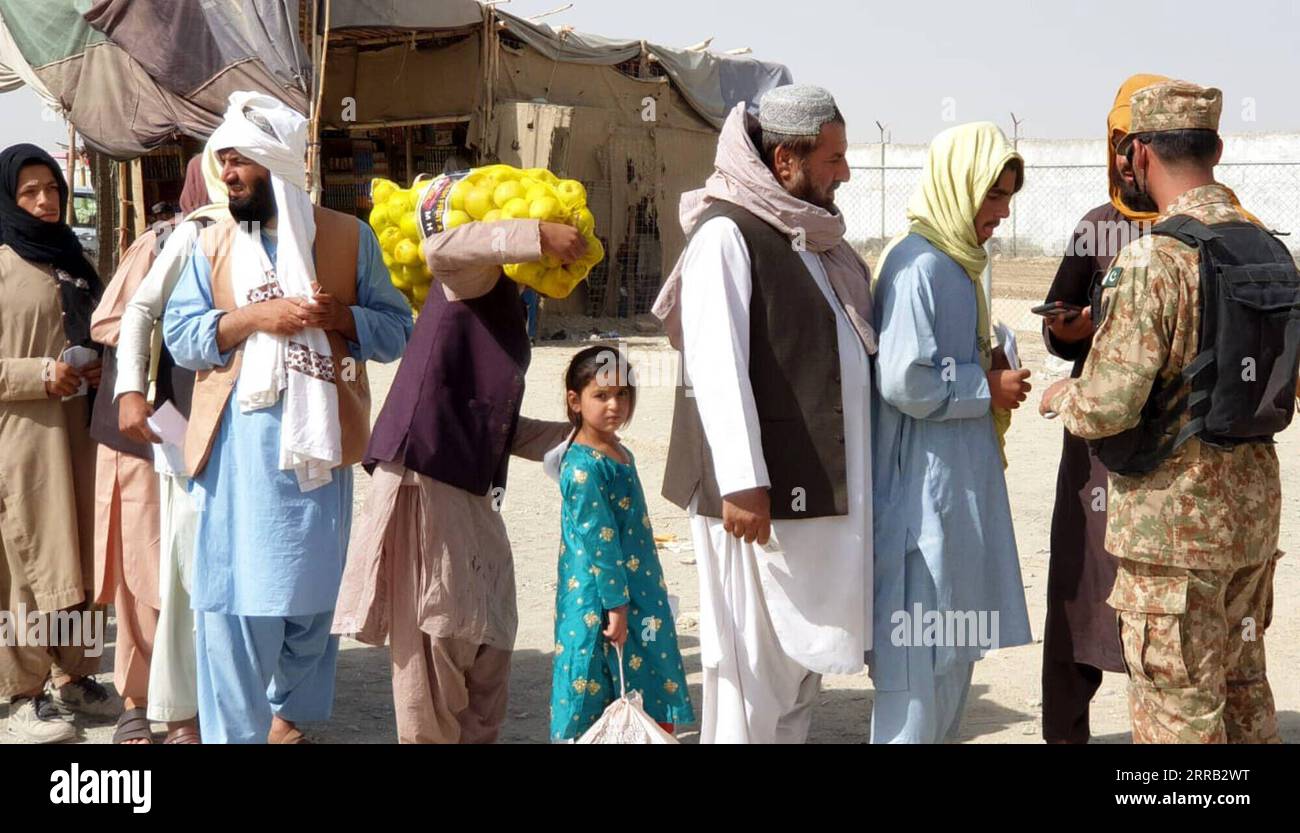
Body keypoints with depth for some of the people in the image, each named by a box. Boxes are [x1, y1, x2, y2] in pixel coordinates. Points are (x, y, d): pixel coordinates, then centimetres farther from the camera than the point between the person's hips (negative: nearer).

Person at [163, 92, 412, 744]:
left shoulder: (348, 237, 3)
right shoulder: (214, 244, 7)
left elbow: (396, 330, 4)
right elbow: (178, 336, 1)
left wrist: (340, 315, -14)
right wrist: (253, 316, -13)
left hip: (316, 439, 0)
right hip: (237, 442, 0)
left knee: (308, 591, 11)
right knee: (233, 591, -2)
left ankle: (288, 711, 31)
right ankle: (235, 729, 9)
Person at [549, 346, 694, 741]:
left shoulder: (620, 455, 11)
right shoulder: (583, 466, -18)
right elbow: (599, 540, -20)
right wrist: (616, 604, -19)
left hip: (639, 592, 9)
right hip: (598, 600, -9)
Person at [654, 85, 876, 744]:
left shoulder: (817, 238, 16)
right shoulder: (727, 234, -11)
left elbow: (852, 347, 26)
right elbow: (715, 366, -19)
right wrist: (742, 483, -24)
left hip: (823, 487, 9)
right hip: (760, 495, -9)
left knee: (806, 659, 16)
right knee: (755, 662, -1)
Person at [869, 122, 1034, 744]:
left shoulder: (955, 262, 12)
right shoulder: (917, 264, -17)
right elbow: (905, 383, -25)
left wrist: (991, 373, 3)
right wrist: (988, 390, -12)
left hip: (961, 479, 10)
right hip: (925, 484, -10)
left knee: (957, 644, 16)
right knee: (921, 645, -3)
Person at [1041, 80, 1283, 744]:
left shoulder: (1152, 260, -20)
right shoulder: (1267, 249, 5)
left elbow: (1108, 407, -21)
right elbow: (1284, 382, 15)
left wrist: (1060, 396, 0)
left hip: (1173, 516, -8)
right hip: (1254, 506, 8)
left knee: (1178, 708, 3)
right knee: (1242, 684, 20)